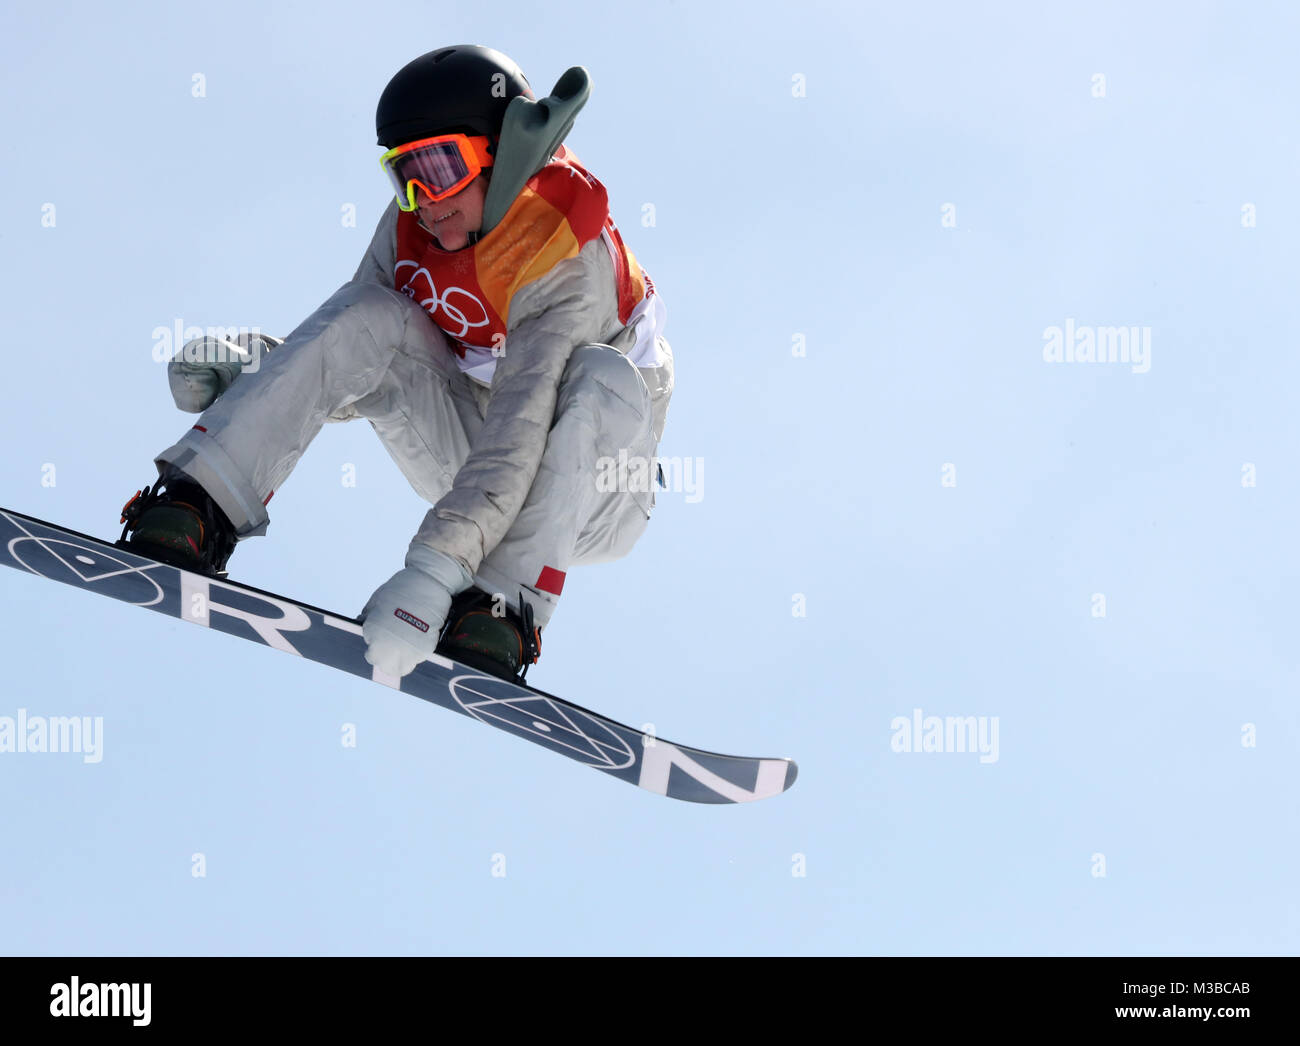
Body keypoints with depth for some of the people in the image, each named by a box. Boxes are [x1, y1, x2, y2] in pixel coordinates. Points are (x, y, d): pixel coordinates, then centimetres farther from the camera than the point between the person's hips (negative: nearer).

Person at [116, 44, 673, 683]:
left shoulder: (571, 263, -28)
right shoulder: (413, 224, -6)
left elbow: (522, 434, -39)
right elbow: (344, 354, 1)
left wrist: (433, 570, -51)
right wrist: (251, 366, -22)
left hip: (582, 498, -5)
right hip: (464, 451, 5)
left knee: (601, 377, -36)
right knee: (375, 318, -18)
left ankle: (507, 607, -42)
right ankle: (200, 505, -31)